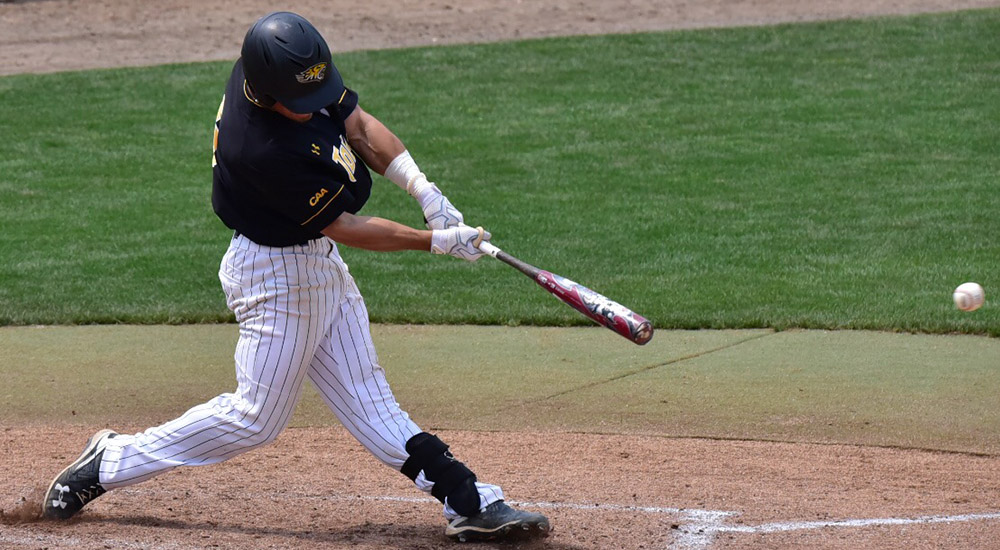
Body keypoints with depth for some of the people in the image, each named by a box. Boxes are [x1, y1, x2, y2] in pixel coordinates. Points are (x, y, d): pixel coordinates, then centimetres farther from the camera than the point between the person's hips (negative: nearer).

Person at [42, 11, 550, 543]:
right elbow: (345, 228, -24)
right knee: (255, 418, 2)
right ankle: (109, 464, 12)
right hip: (275, 273, -8)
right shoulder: (262, 150, -34)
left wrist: (424, 189, -16)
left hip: (318, 261, 8)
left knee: (363, 394, 11)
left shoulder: (294, 69, -13)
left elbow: (360, 126, -3)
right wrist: (437, 241, -20)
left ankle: (467, 500, 9)